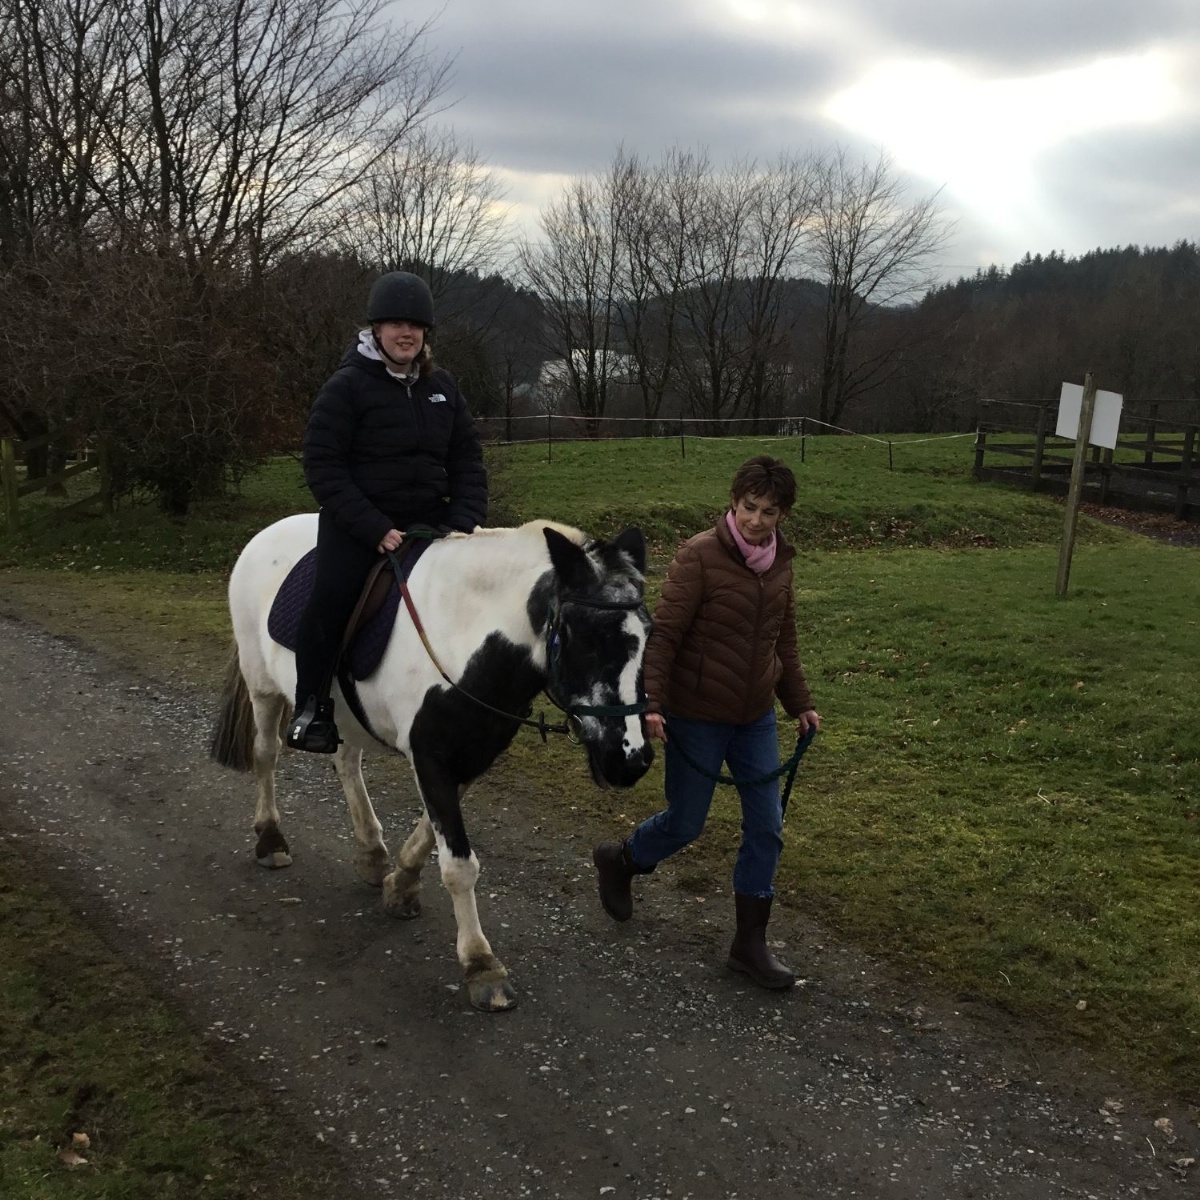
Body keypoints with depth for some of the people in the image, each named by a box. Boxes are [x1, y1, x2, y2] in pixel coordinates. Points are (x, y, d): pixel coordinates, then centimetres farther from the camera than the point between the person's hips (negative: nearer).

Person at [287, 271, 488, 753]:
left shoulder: (442, 386, 10)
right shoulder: (347, 385, -6)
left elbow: (467, 460, 11)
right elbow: (323, 465, -10)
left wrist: (463, 523, -5)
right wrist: (375, 529, -19)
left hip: (429, 519, 5)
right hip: (358, 522, -5)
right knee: (330, 599, -25)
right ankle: (311, 706, -4)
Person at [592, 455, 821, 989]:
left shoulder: (779, 562, 4)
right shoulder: (700, 555, -15)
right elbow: (664, 633, -18)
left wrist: (800, 703, 18)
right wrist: (651, 701, -26)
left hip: (756, 716, 6)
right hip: (697, 717, -6)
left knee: (767, 825, 4)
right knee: (685, 823, 7)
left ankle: (750, 940, 17)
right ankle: (618, 860, 37)